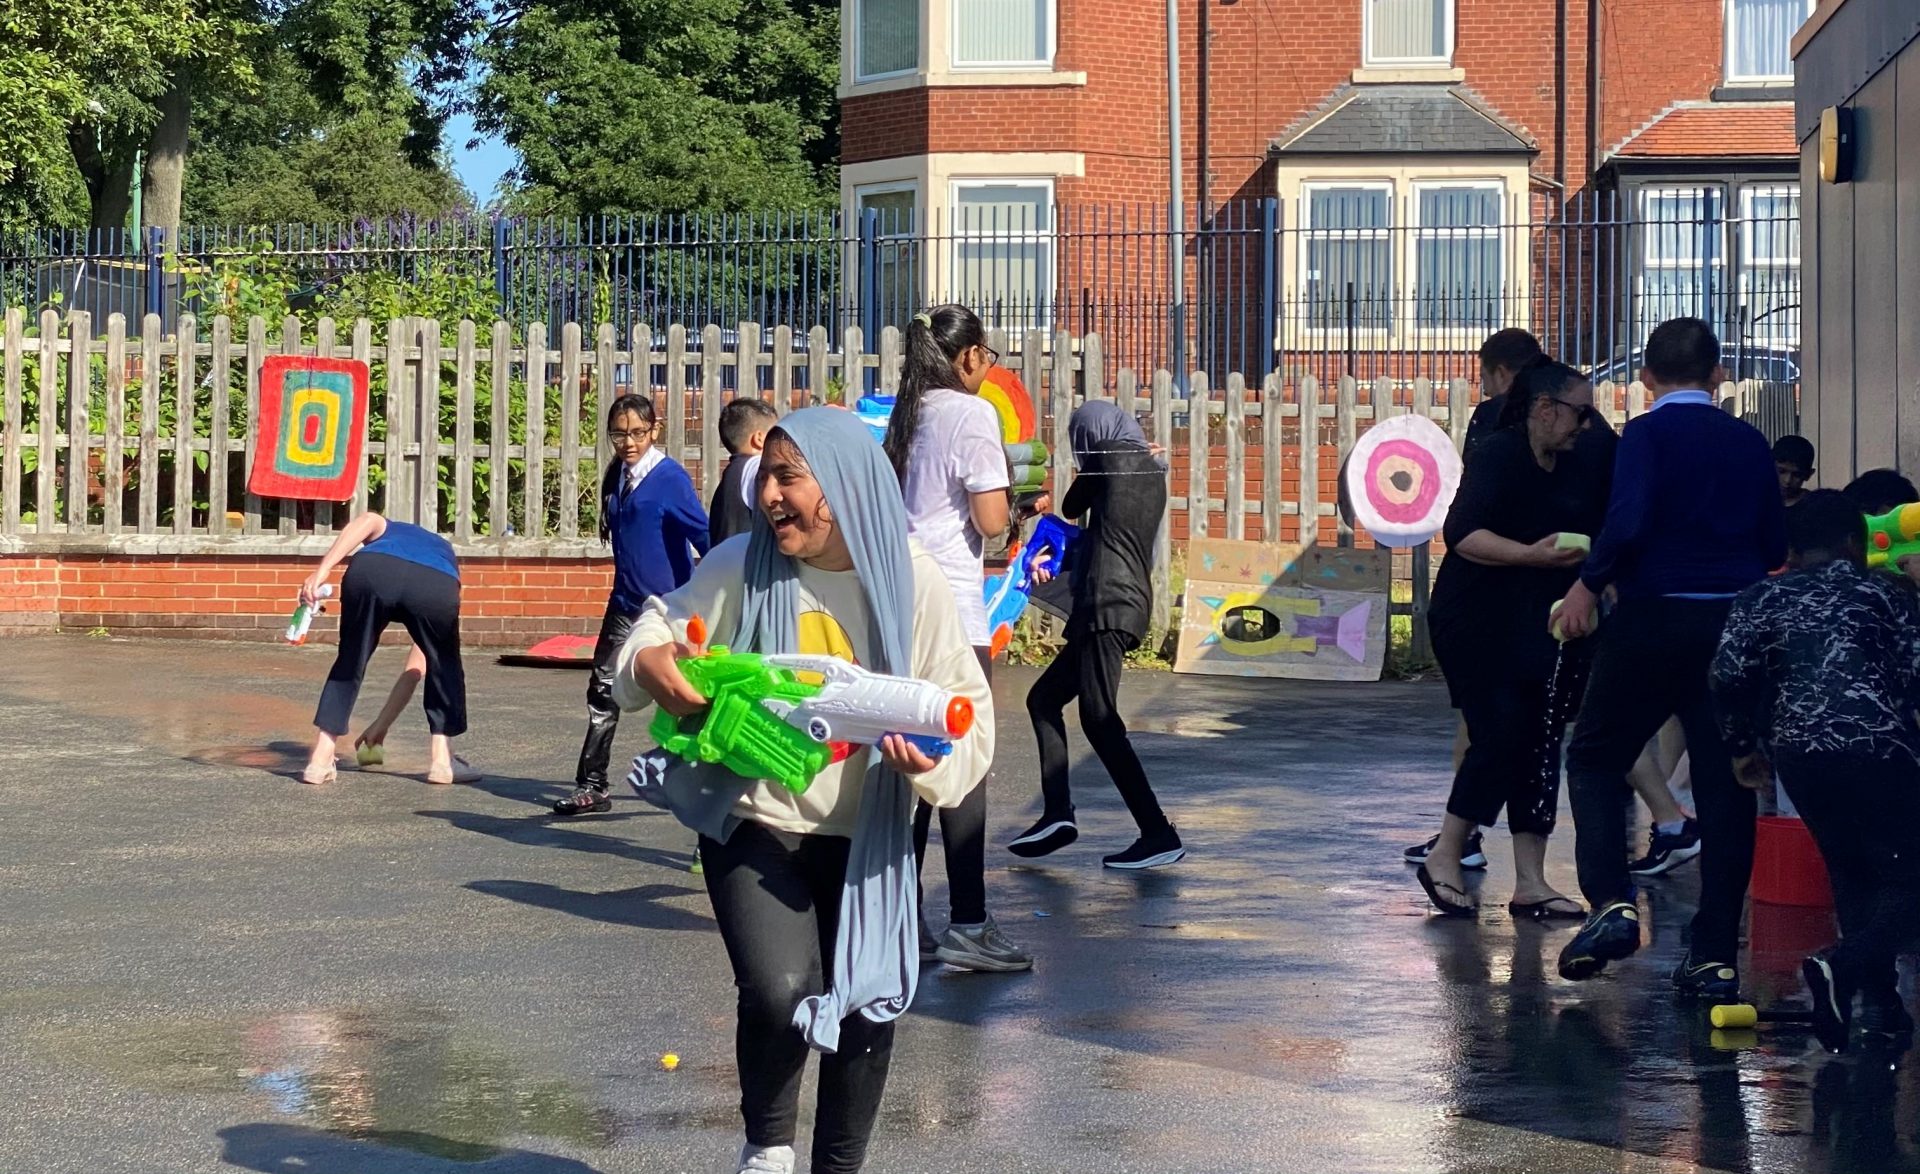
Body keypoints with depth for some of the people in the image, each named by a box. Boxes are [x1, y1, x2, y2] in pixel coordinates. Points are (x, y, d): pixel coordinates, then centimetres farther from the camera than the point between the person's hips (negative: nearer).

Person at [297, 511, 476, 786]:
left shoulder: (385, 530, 45)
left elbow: (367, 521, 13)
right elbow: (417, 667, 47)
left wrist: (323, 569, 2)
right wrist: (383, 724, 52)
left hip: (370, 573, -1)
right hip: (437, 586, 1)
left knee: (350, 662, 23)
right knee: (443, 665, 29)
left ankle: (320, 760, 21)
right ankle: (442, 758, 25)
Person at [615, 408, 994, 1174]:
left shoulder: (914, 581, -10)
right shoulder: (741, 566, -11)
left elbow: (966, 705, -6)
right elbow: (663, 622, 2)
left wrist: (935, 756, -27)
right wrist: (650, 661, -21)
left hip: (864, 834, 2)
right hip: (756, 821, -2)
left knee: (866, 1008, 11)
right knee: (780, 991, -21)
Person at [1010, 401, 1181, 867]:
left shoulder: (1110, 456, -3)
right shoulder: (1152, 471, 20)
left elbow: (1071, 508, 13)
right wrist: (1059, 561, 39)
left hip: (1108, 606, -10)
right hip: (1130, 603, 10)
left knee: (1098, 717, -14)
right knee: (1044, 697, 15)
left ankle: (1158, 834, -18)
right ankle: (1057, 813, 6)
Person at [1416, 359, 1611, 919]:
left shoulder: (1580, 465, 10)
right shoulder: (1497, 455, -12)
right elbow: (1462, 534, -25)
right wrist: (1532, 554, -36)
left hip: (1543, 627, 7)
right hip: (1478, 623, -7)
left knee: (1540, 744, 4)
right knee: (1502, 734, -15)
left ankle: (1530, 882, 7)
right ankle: (1445, 857, 1)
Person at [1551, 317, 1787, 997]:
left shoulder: (1648, 434, -6)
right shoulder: (1749, 442, 9)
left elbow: (1628, 522, -20)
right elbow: (1776, 547, 10)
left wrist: (1589, 583, -6)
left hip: (1654, 619, -4)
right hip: (1735, 622, 4)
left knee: (1595, 758, 12)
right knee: (1725, 785, 6)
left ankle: (1612, 903, -8)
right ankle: (1717, 956, 5)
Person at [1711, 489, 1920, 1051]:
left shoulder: (1763, 598, 15)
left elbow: (1728, 674, 1)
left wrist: (1742, 745, 12)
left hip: (1797, 753, 3)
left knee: (1850, 870, 19)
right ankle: (1843, 966, -25)